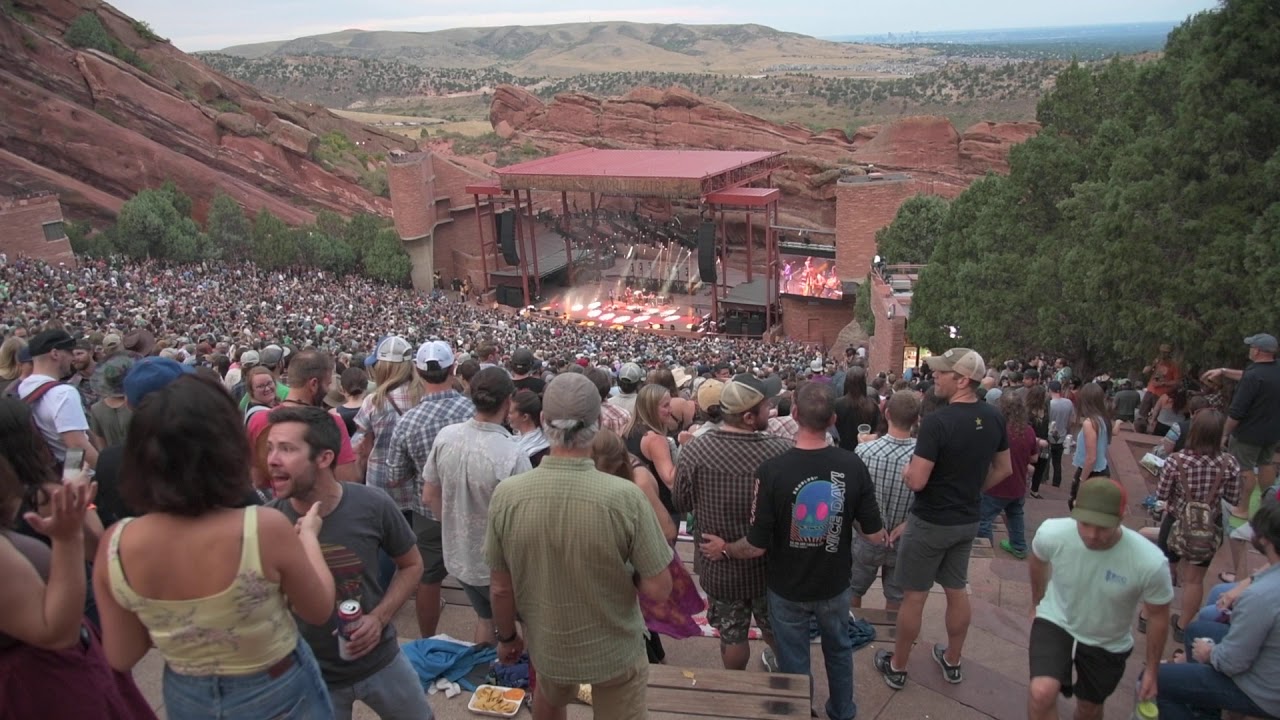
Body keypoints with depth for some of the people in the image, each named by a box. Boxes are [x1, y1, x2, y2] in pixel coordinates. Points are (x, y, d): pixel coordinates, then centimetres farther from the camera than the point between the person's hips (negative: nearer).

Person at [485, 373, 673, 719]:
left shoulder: (507, 494, -21)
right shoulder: (625, 498, -28)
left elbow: (500, 588, -10)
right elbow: (658, 589, -21)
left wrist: (506, 637, 8)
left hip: (546, 648, 2)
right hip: (616, 651, -2)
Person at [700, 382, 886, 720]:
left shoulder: (772, 470, -27)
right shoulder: (852, 465, -19)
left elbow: (756, 546, -22)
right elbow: (874, 535, -11)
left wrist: (723, 550, -1)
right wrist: (885, 538, 13)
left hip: (788, 587, -3)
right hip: (835, 584, 3)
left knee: (794, 663, 19)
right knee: (838, 649, 29)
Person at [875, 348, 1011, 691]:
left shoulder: (937, 421, -27)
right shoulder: (993, 418, -4)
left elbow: (917, 481, -26)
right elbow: (1003, 469, 9)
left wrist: (906, 471, -5)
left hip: (930, 522, -6)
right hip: (967, 521, 7)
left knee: (914, 595, 7)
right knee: (957, 590, 20)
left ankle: (897, 667, 22)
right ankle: (952, 662, 36)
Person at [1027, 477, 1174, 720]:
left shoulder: (1150, 563, -32)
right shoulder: (1052, 533, -29)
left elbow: (1157, 616, -11)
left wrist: (1151, 671, -1)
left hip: (1108, 645, 1)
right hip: (1056, 622, -1)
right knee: (1041, 693, -24)